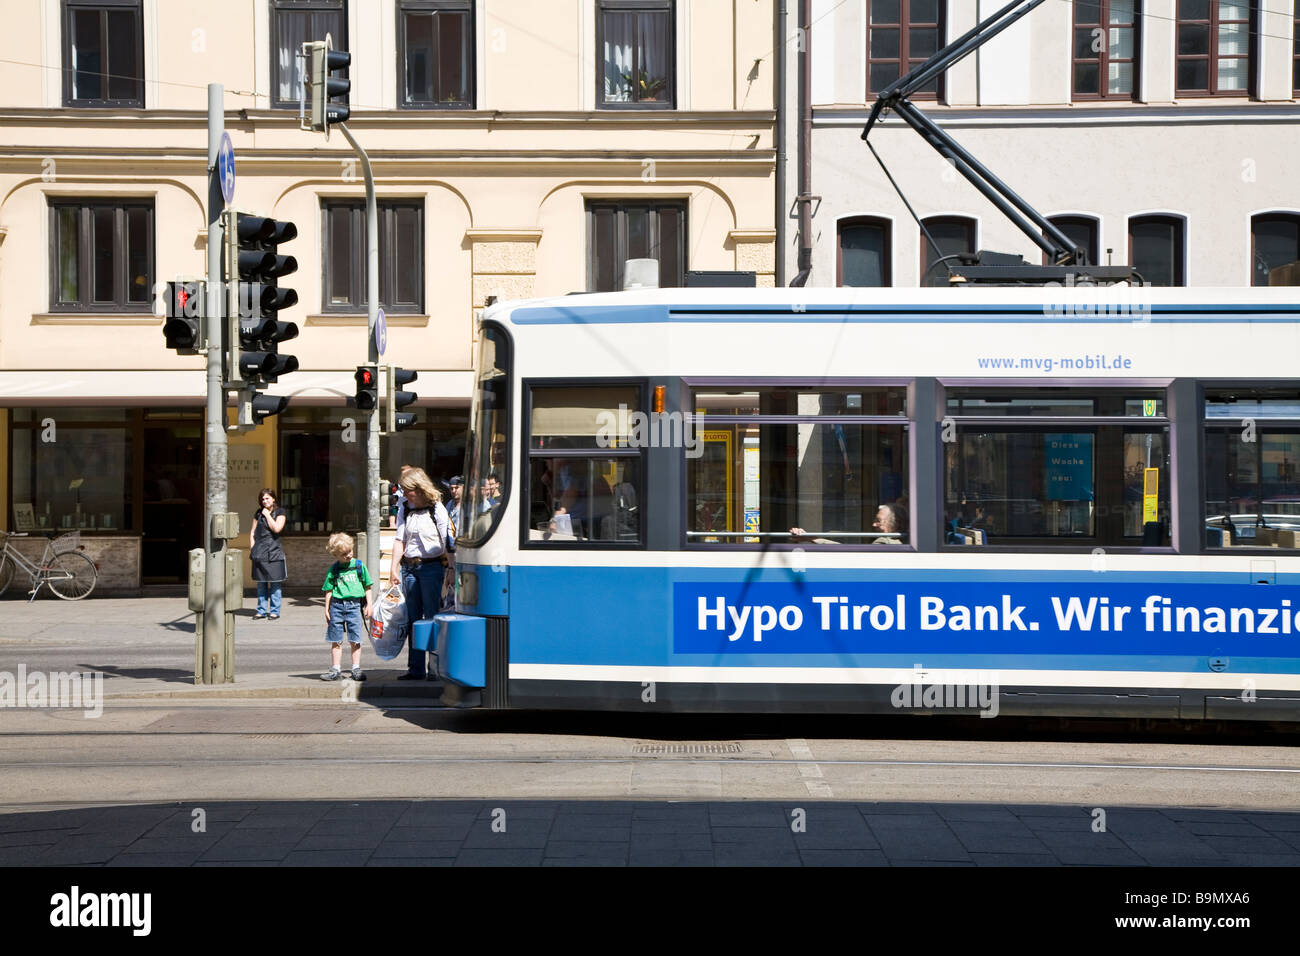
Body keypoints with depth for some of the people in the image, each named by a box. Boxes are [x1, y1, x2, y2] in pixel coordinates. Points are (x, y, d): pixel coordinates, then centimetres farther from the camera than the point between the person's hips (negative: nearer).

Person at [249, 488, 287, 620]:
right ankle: (261, 611, 13)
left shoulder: (280, 512, 3)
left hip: (274, 552, -4)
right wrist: (252, 550, 5)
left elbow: (276, 528, -12)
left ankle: (274, 611, 4)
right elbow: (252, 532, 15)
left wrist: (267, 515, -5)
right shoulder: (258, 513, 13)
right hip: (259, 553, 4)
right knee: (261, 584, 7)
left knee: (275, 584, -2)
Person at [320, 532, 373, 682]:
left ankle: (356, 669, 6)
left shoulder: (359, 566, 4)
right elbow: (329, 590, 8)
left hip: (354, 605, -1)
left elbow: (367, 587, 10)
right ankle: (335, 670, 11)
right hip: (337, 606, 1)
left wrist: (368, 605, 5)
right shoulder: (333, 570, 4)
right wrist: (326, 609, 4)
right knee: (336, 641, 5)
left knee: (355, 640, 1)